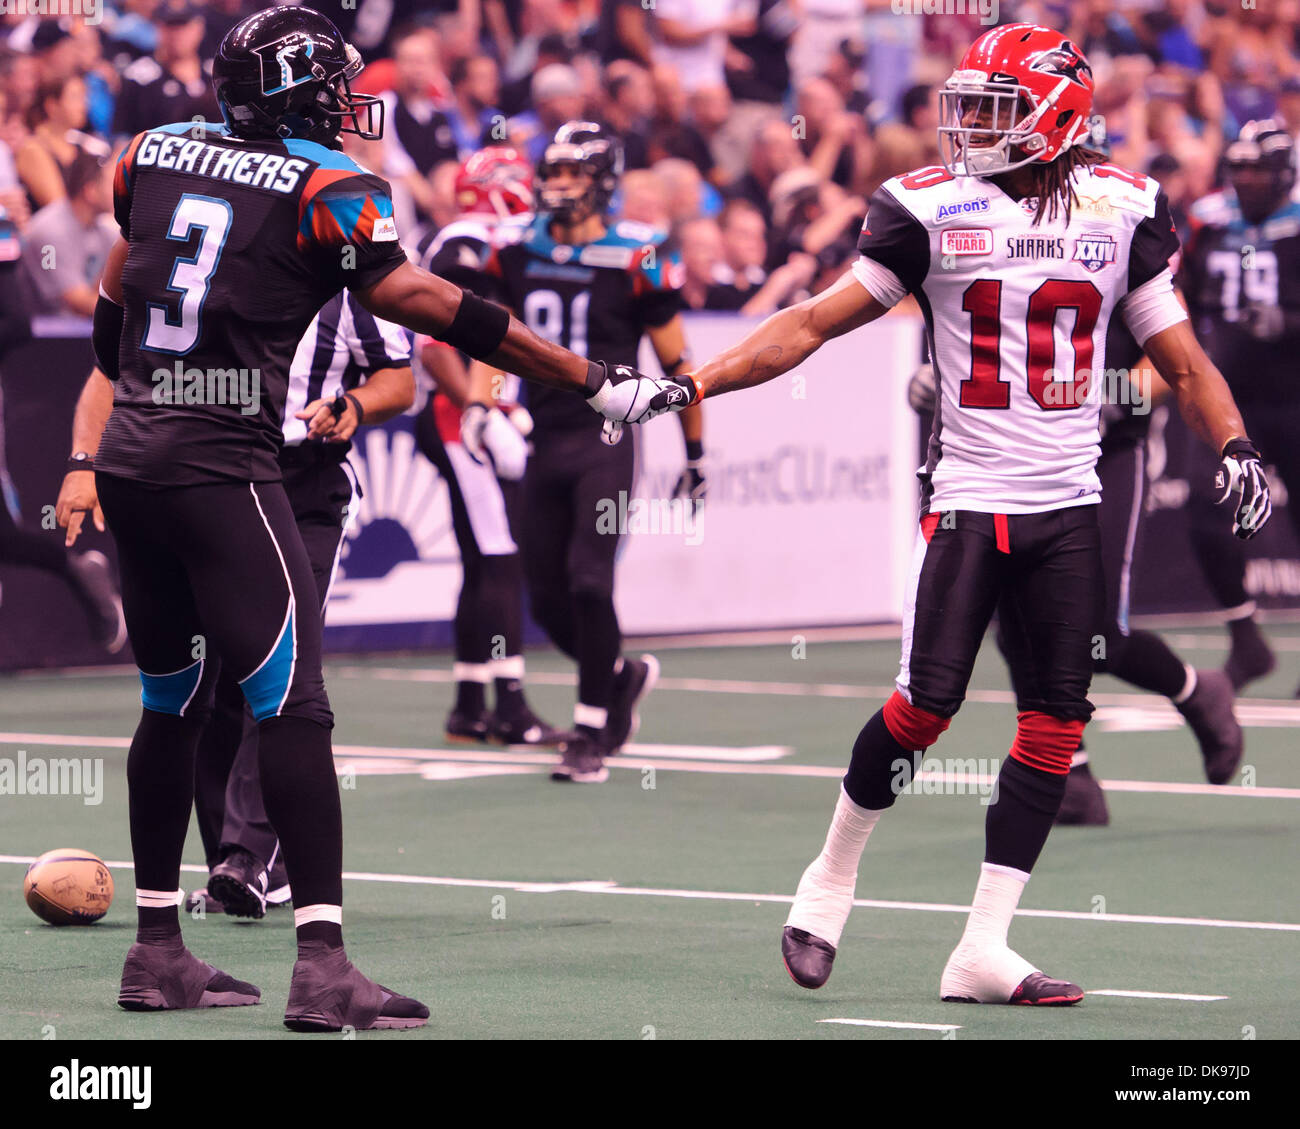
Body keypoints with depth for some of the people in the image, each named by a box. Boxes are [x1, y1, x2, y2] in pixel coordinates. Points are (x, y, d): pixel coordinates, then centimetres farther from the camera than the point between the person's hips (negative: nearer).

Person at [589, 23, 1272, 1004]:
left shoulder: (1122, 212, 5)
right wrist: (686, 388, -6)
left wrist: (1236, 448, -6)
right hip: (970, 495, -3)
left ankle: (985, 951, 3)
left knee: (1056, 721, -2)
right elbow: (815, 324, 1)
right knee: (928, 704, -12)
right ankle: (833, 878, 13)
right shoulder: (933, 210, -2)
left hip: (1069, 507, 3)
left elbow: (1181, 359, 11)